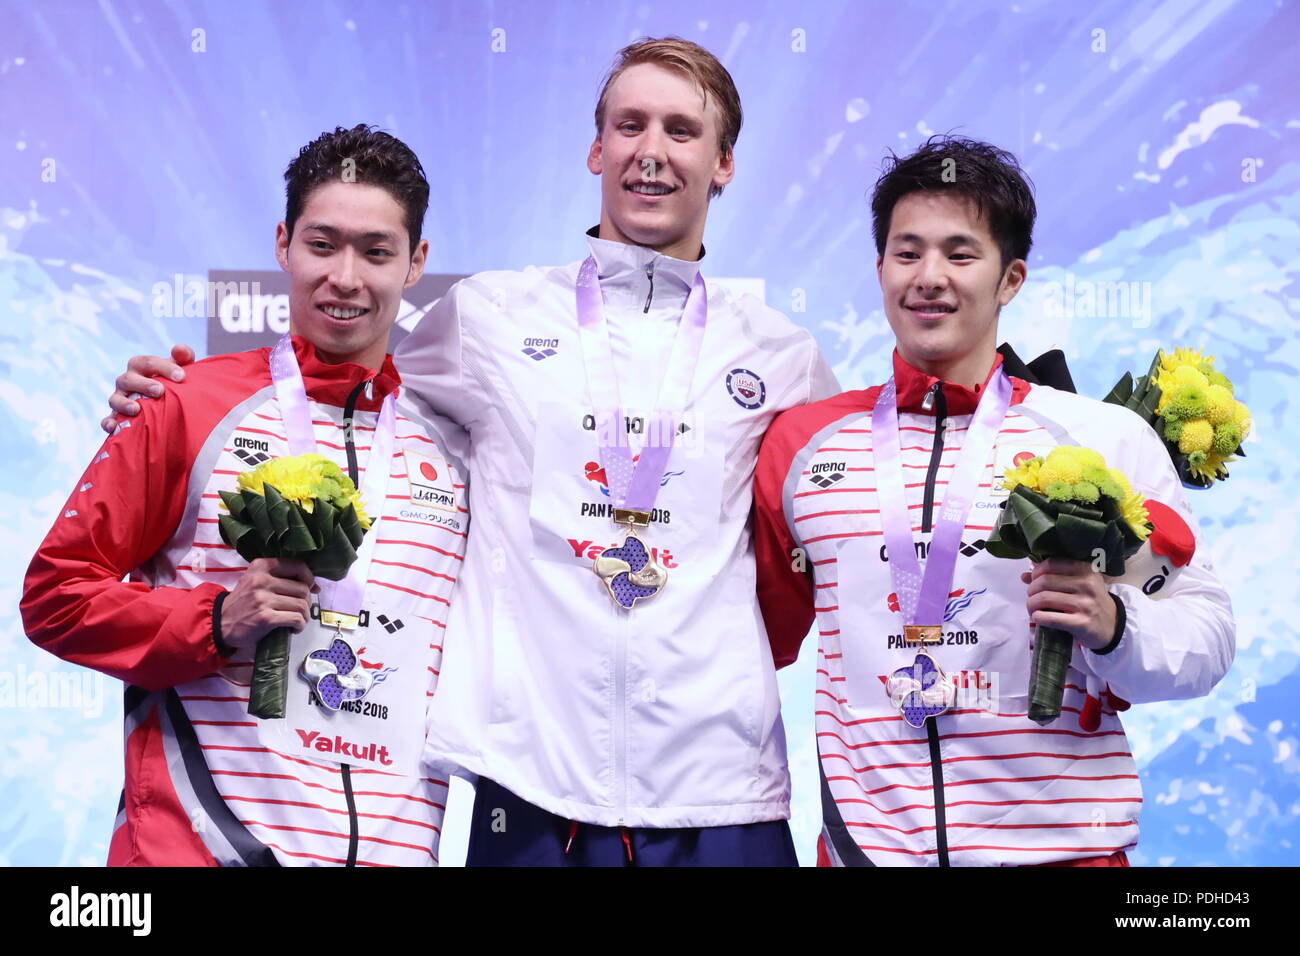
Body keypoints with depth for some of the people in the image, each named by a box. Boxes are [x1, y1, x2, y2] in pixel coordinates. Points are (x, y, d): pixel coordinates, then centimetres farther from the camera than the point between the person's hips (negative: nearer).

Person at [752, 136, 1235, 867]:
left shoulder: (1110, 438, -1)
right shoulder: (805, 442, 5)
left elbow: (1206, 637, -2)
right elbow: (766, 631, 17)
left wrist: (1113, 624, -19)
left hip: (1063, 840, -1)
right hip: (865, 840, 2)